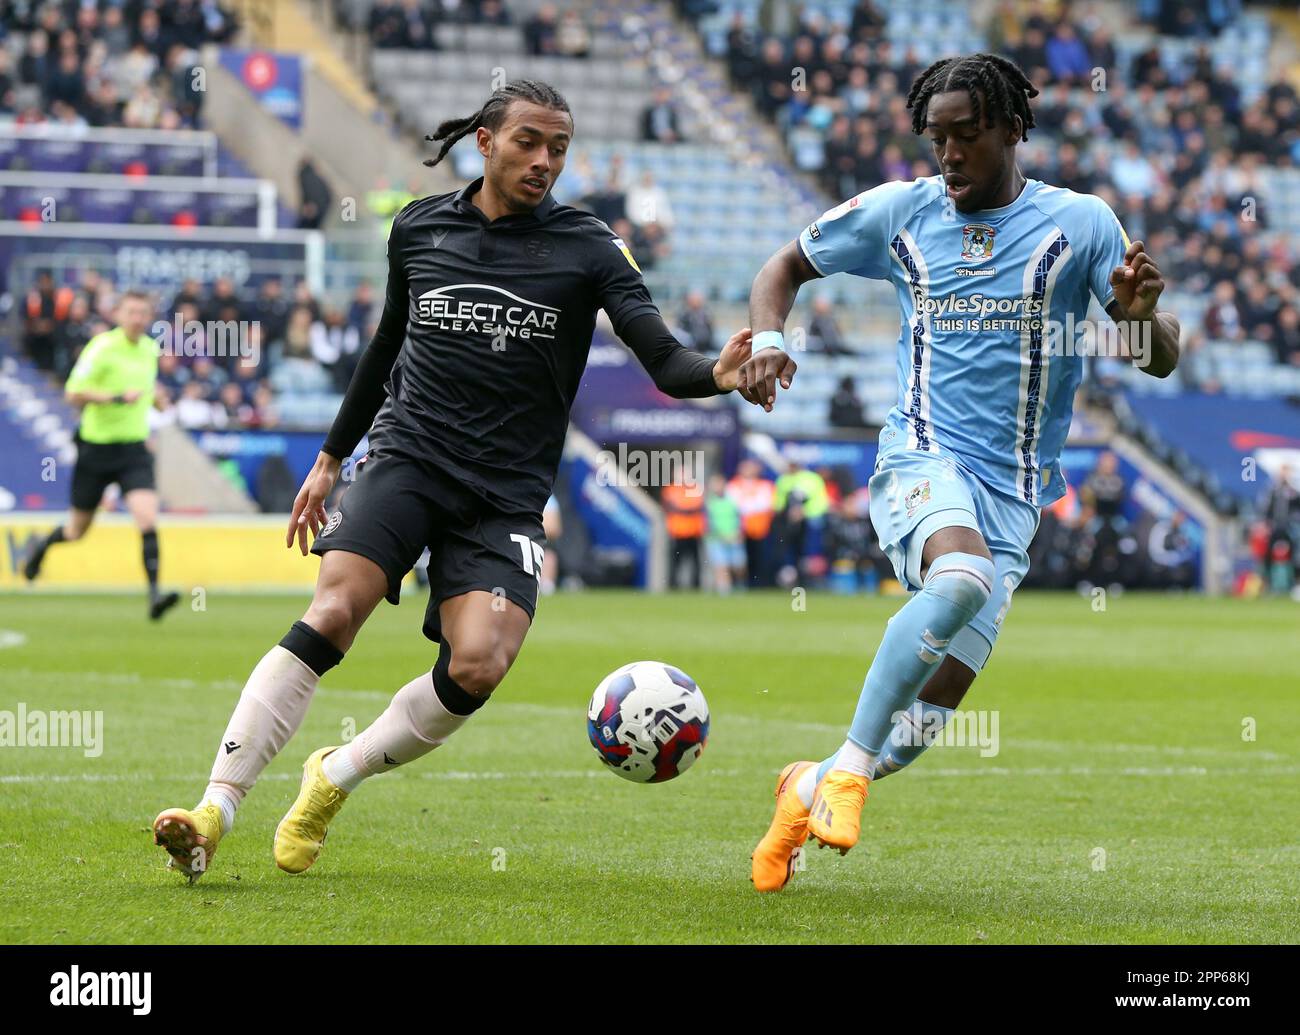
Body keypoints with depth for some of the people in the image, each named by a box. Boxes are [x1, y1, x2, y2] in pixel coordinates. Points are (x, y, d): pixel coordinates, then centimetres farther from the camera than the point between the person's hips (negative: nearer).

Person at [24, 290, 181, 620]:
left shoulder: (151, 349, 7)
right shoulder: (102, 347, -13)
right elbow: (73, 394, -19)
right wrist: (118, 398, -28)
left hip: (134, 448, 4)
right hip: (97, 446, -4)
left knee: (147, 516, -19)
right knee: (78, 529, 11)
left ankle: (154, 593, -23)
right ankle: (42, 546, 45)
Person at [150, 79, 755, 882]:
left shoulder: (587, 249, 1)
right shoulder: (419, 229, 8)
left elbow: (664, 360, -9)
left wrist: (719, 374, -31)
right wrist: (331, 457, 27)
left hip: (507, 495, 0)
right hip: (409, 454, 0)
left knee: (478, 666, -21)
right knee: (334, 612, -23)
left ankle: (334, 779, 3)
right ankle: (215, 811, -25)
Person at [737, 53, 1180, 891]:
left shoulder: (1080, 223, 2)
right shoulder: (900, 213, 7)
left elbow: (1160, 361, 0)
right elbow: (787, 266, 21)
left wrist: (1143, 315, -24)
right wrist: (767, 341, 0)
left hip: (1015, 496, 2)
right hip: (924, 457, -2)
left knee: (926, 721, -1)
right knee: (963, 579, -37)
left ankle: (809, 791, 26)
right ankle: (846, 768, -30)